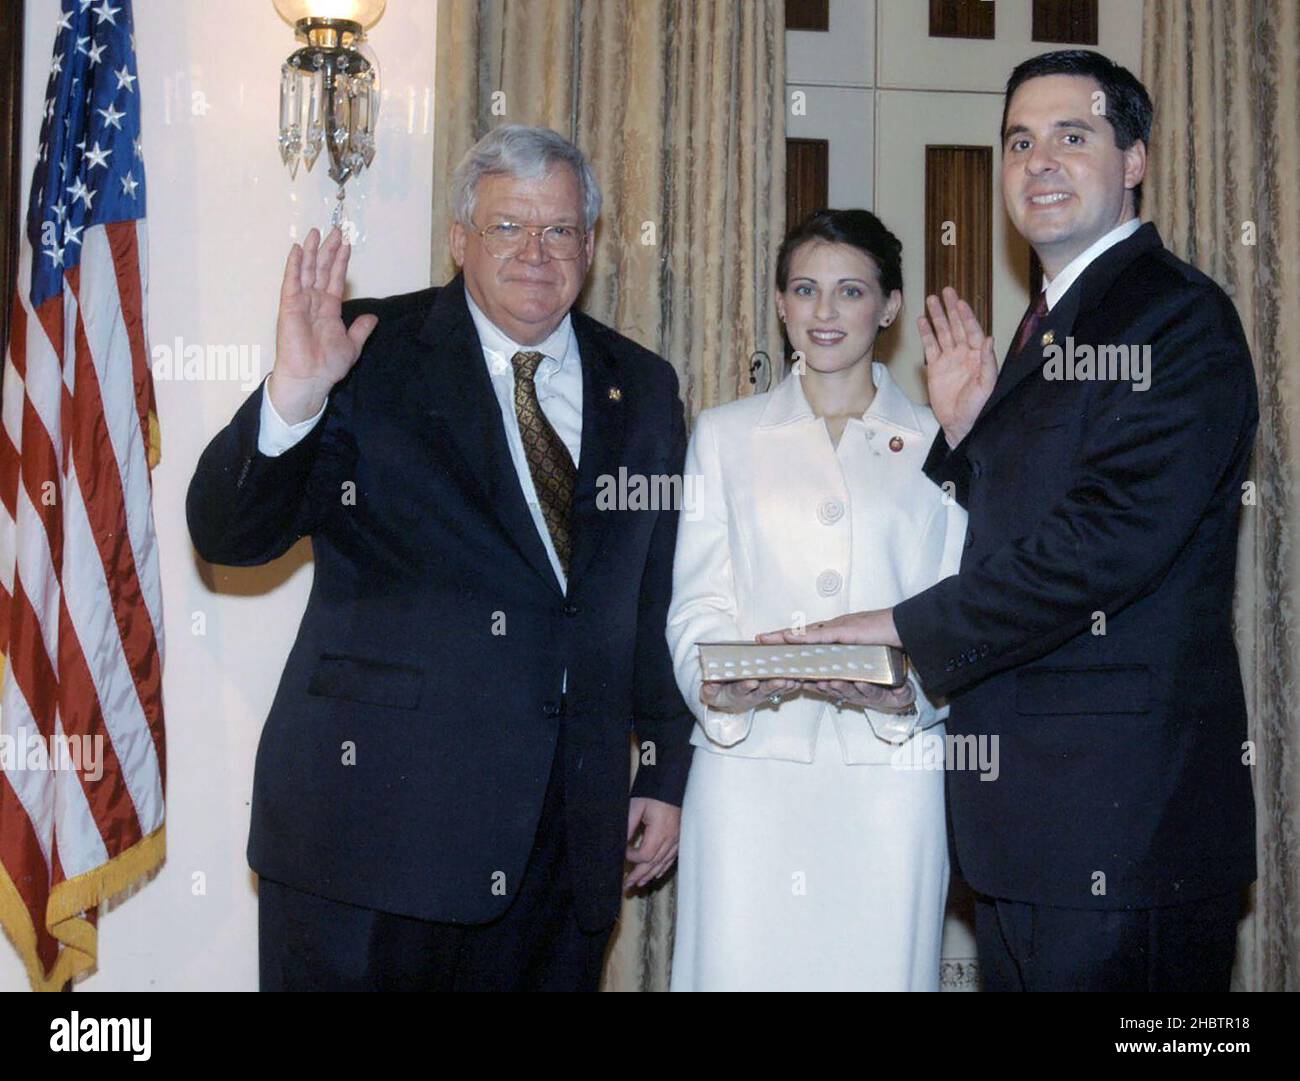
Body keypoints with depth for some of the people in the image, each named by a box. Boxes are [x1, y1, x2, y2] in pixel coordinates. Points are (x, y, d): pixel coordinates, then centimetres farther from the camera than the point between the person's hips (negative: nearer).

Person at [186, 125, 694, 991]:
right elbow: (228, 536, -10)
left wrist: (666, 772, 12)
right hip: (376, 810, -3)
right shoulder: (370, 353, -2)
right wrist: (291, 398, -26)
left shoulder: (642, 389, 10)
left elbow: (660, 596, 13)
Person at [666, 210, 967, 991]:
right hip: (748, 760, 0)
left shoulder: (938, 445, 11)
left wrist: (909, 691, -14)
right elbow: (696, 601, 8)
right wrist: (715, 684, -13)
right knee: (739, 966, 0)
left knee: (881, 967, 0)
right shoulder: (725, 435, 13)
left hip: (889, 766, 0)